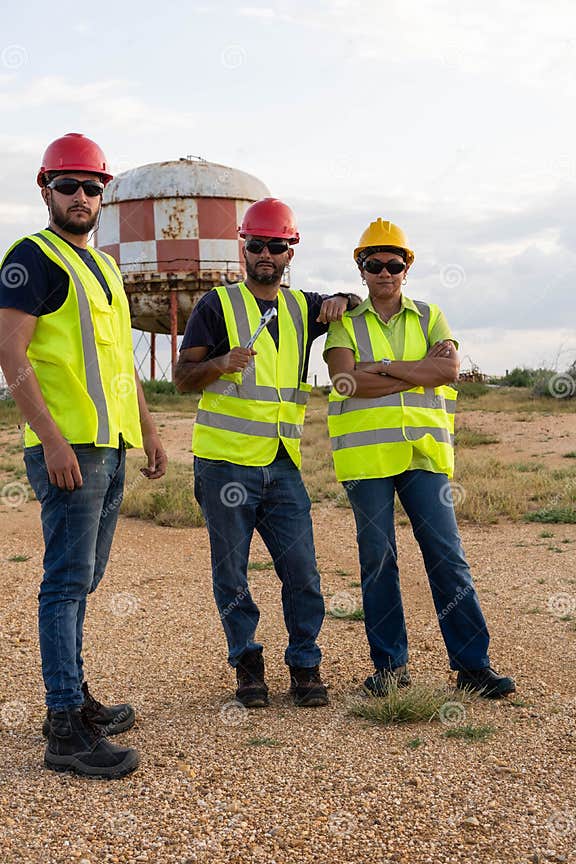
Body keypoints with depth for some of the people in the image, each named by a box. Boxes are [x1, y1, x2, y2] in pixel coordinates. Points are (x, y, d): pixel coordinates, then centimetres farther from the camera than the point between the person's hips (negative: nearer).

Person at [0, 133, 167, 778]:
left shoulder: (103, 265, 21)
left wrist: (147, 428, 22)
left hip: (111, 446, 9)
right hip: (69, 446, -9)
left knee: (81, 579, 14)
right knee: (68, 580, -9)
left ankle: (75, 699, 24)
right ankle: (65, 728, -6)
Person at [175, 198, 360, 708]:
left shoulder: (302, 307, 14)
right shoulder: (218, 305, 2)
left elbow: (358, 303, 31)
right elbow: (183, 378, 0)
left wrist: (342, 301, 6)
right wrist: (220, 363, -22)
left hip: (283, 464, 3)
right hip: (226, 461, -3)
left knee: (302, 571, 0)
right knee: (231, 574, 4)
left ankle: (305, 666, 13)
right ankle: (248, 664, 19)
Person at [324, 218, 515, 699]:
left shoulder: (429, 318, 13)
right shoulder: (345, 322, 7)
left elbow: (450, 367, -6)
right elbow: (345, 380, -11)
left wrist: (384, 368, -11)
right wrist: (419, 375, -9)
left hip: (424, 451, 1)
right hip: (367, 454, -1)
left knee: (448, 556, -1)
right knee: (377, 561, 4)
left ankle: (473, 664, 5)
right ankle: (390, 665, 14)